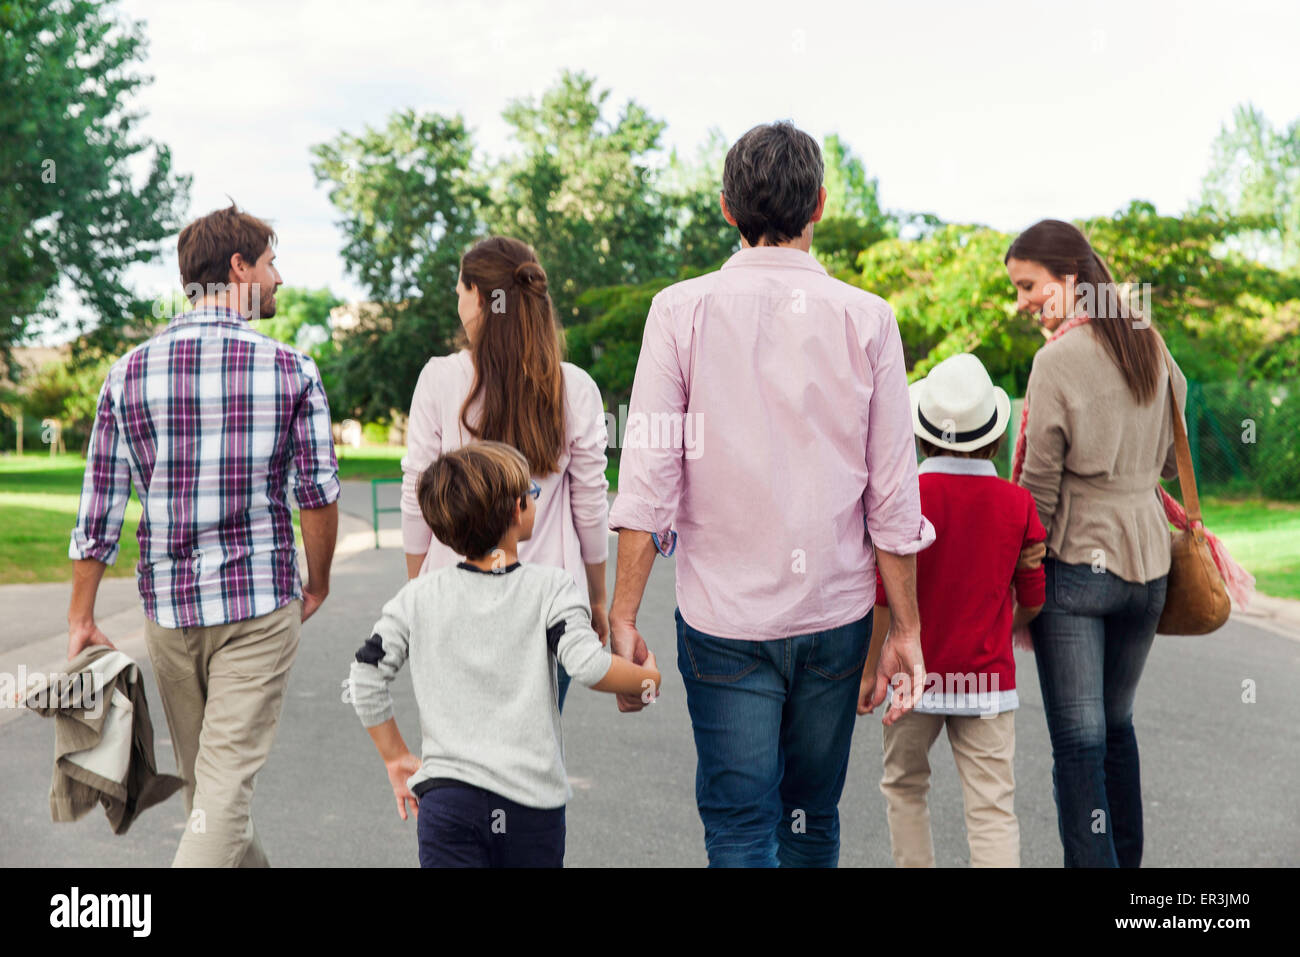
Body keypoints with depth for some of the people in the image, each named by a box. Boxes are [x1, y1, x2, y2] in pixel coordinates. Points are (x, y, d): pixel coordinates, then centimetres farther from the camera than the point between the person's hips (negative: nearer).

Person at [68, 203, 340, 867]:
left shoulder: (129, 372, 0)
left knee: (202, 775, 21)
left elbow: (98, 509, 1)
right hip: (261, 602, -4)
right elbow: (318, 495, -4)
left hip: (168, 603, 4)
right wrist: (317, 583, 13)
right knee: (227, 782, -3)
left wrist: (81, 619, 8)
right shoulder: (292, 372, -7)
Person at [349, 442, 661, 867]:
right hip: (532, 801, -1)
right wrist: (645, 677, 5)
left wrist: (396, 758, 17)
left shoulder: (420, 597, 5)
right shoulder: (550, 587, -3)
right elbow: (587, 665, -14)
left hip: (446, 796, 1)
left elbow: (366, 678, 6)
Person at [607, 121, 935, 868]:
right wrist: (906, 628, 7)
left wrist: (624, 617, -4)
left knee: (739, 826, 4)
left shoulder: (682, 311, -4)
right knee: (814, 815, 18)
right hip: (837, 611, 2)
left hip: (725, 613, -2)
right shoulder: (867, 319, -1)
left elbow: (649, 477, -9)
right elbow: (894, 496, -1)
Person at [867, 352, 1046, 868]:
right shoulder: (1018, 503, -4)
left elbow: (883, 596, -11)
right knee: (993, 809, 1)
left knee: (904, 787, 20)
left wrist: (869, 671, -1)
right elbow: (1033, 598, 6)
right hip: (987, 678, 1)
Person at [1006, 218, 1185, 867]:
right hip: (1147, 560, 7)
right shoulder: (1152, 347, 7)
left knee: (1078, 740, -2)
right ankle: (1126, 860, 27)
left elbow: (1039, 480, -12)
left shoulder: (1059, 358, -14)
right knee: (1117, 726, 19)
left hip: (1077, 562, -7)